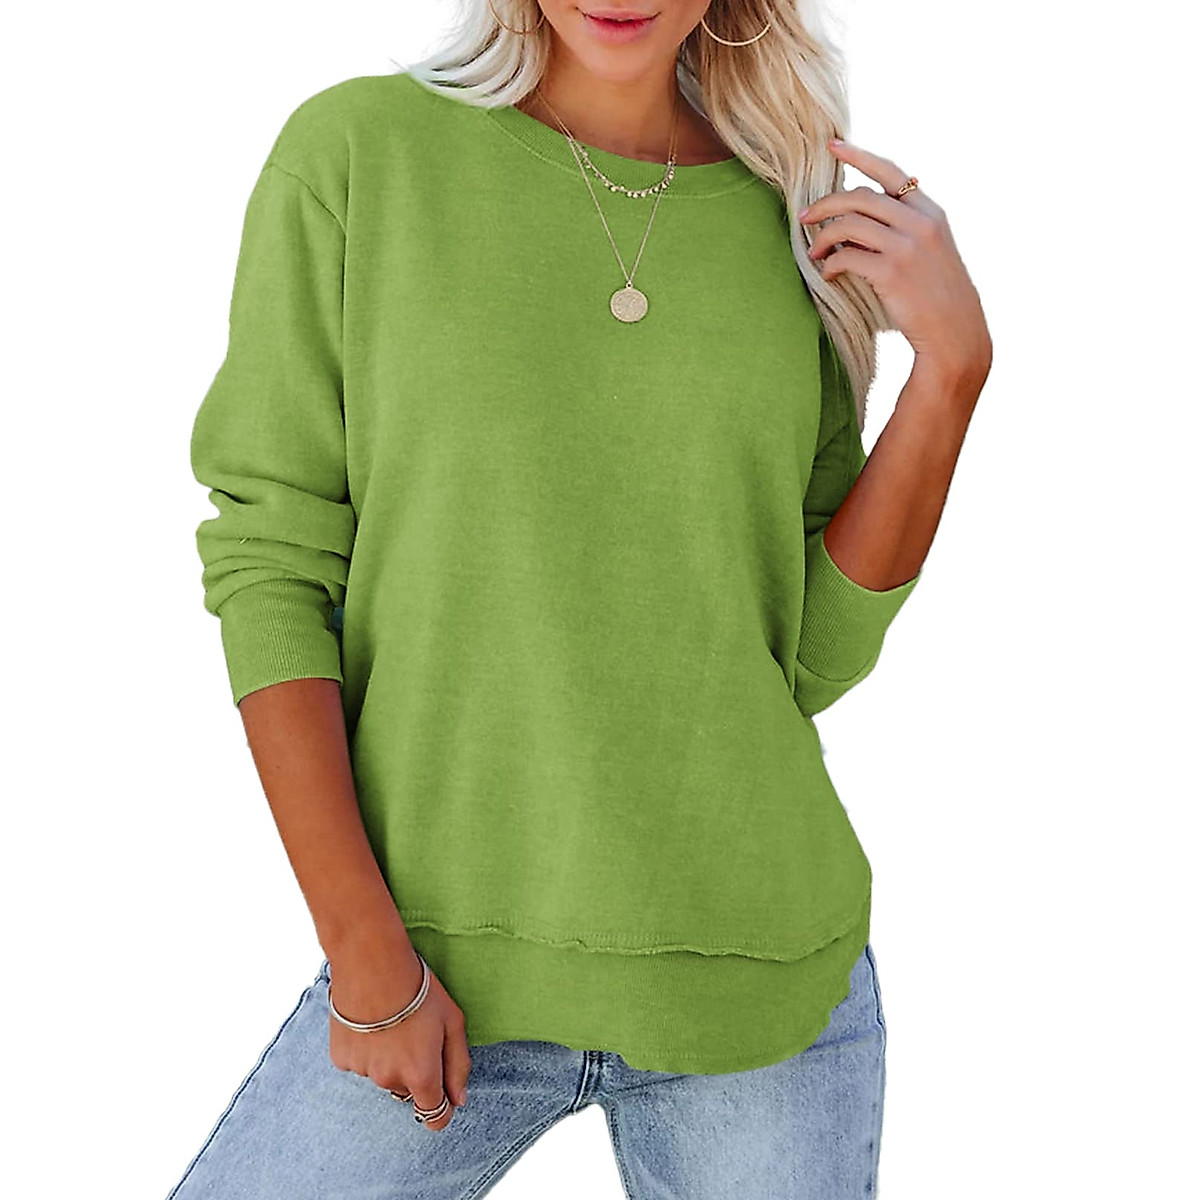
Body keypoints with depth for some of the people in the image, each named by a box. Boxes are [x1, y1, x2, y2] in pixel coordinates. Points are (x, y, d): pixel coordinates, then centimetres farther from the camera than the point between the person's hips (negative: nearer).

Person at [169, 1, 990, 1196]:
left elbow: (812, 655, 2)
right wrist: (367, 955, -12)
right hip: (450, 960, -1)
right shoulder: (351, 152, -5)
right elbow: (270, 562, -7)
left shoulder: (807, 223, 2)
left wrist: (953, 367, -9)